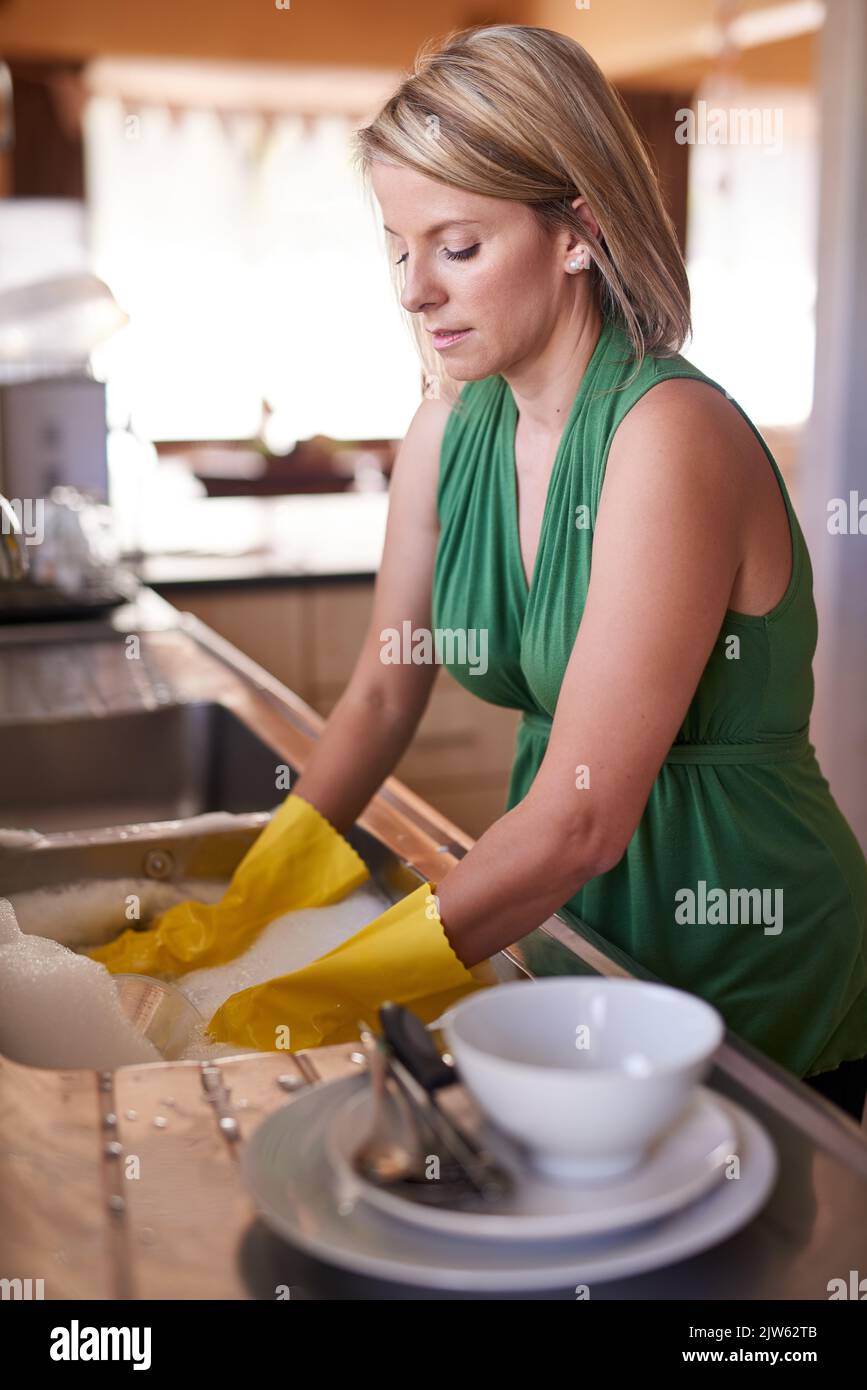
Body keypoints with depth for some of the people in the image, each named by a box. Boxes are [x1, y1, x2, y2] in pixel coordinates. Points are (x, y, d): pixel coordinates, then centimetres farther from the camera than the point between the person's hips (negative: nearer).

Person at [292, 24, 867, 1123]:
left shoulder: (670, 438, -25)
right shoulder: (451, 429, -3)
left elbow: (582, 816, -30)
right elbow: (381, 698, 4)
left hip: (754, 983, -5)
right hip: (568, 933, 6)